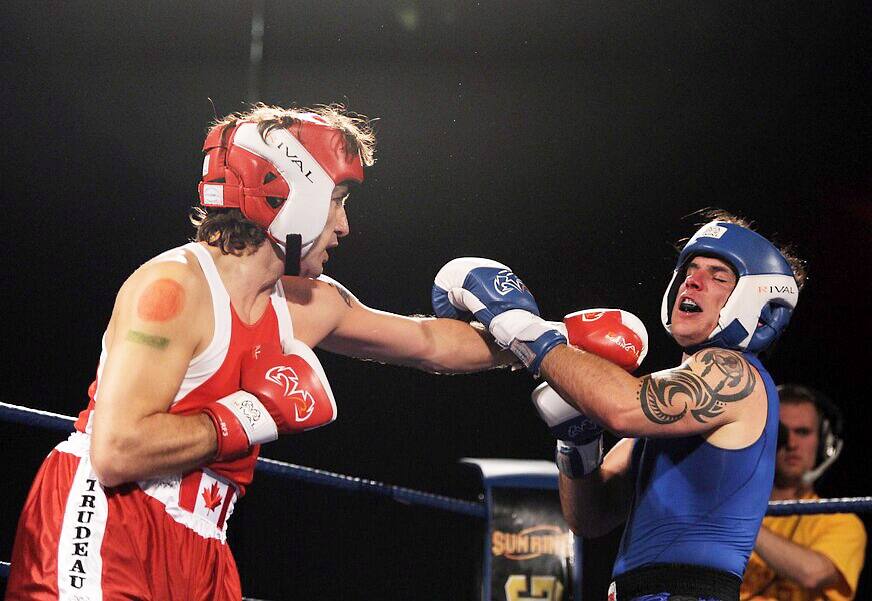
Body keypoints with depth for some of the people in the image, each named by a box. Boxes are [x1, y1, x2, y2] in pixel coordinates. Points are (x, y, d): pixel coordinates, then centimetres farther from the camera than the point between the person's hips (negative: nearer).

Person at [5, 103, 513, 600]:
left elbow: (430, 342, 28)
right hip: (103, 528, -8)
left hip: (198, 559, 8)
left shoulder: (310, 307, 10)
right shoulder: (174, 288, -16)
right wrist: (253, 415, -18)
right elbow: (117, 453, -26)